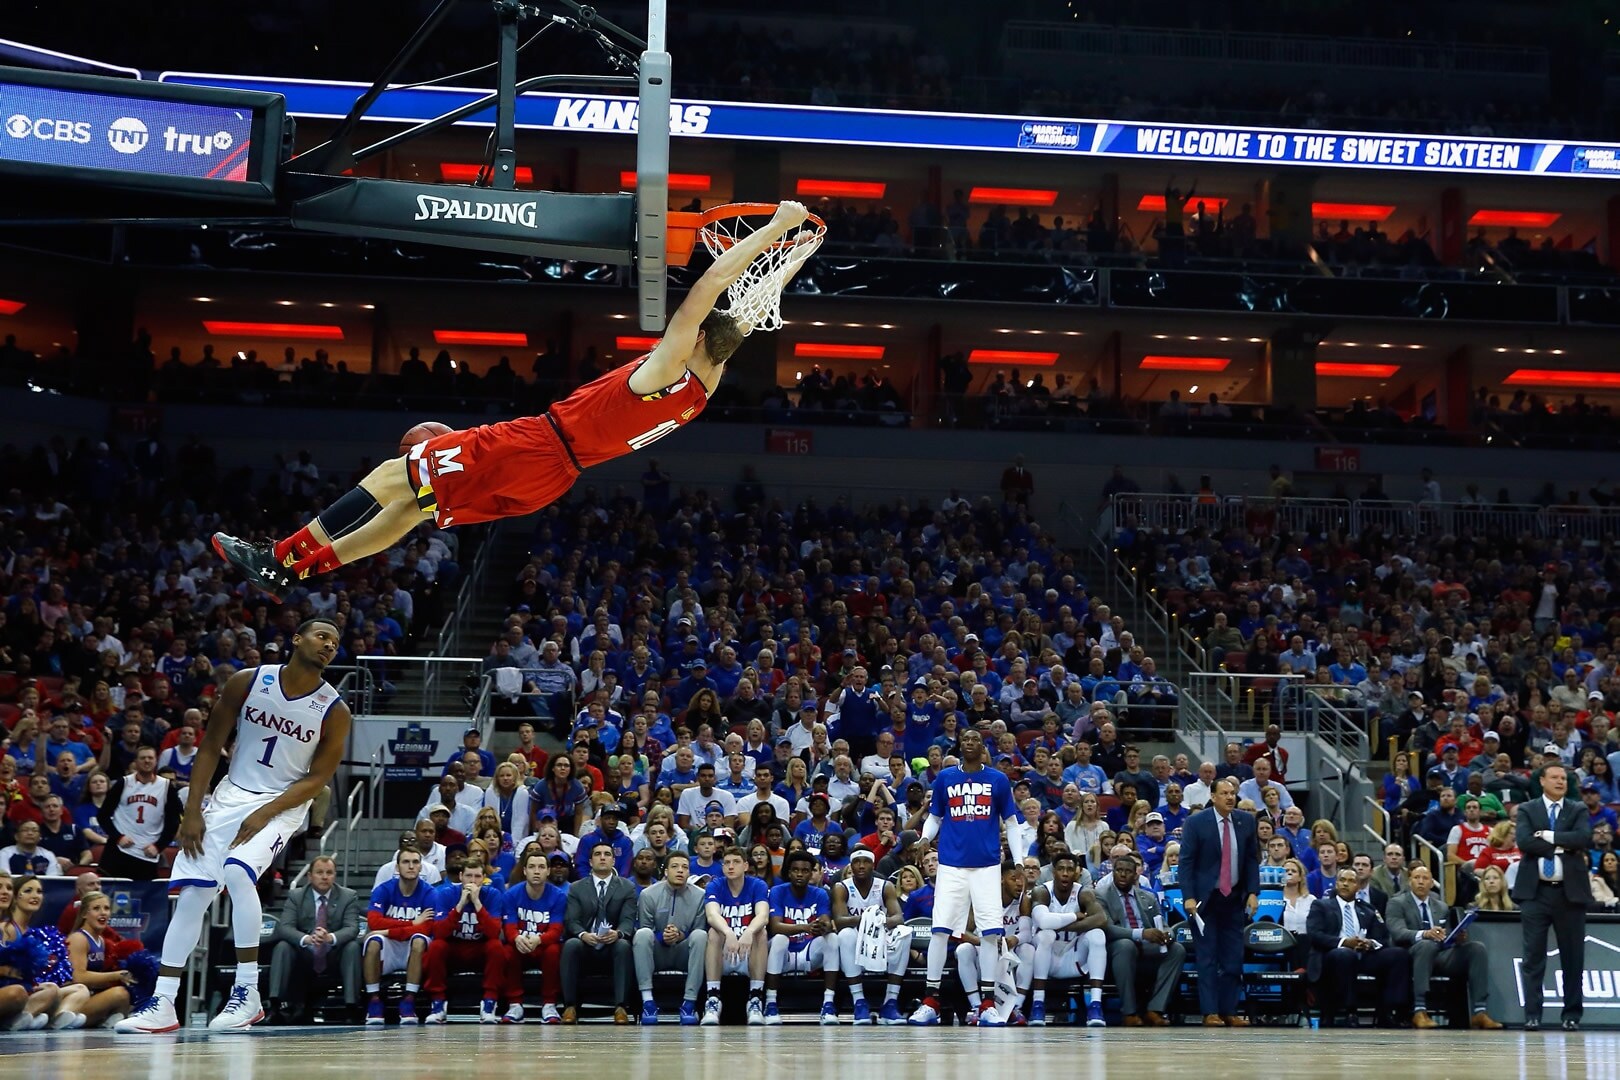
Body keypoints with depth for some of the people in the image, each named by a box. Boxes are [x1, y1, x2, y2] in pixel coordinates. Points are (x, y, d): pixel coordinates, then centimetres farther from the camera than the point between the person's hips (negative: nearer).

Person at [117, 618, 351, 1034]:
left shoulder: (334, 711, -10)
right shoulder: (247, 682, -6)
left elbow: (316, 778, -7)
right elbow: (211, 747, 0)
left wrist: (264, 814, -18)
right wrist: (192, 811, -4)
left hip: (283, 805, -3)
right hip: (231, 795, 3)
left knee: (238, 871, -28)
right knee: (191, 893, -2)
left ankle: (248, 993, -20)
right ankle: (162, 1004, 5)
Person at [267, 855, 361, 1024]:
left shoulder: (349, 897, 1)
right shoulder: (295, 896, 3)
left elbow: (352, 928, -14)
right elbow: (284, 927, -13)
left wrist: (331, 938, -39)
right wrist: (306, 939, -36)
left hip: (334, 960, -1)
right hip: (303, 961, 1)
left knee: (353, 946, -29)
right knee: (282, 946, -25)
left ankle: (351, 1007, -34)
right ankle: (278, 1004, -31)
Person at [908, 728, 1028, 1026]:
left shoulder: (998, 779, 6)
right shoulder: (945, 778, 7)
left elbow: (1011, 823, 10)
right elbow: (934, 817, 13)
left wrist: (1019, 862, 2)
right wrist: (925, 837, -9)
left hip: (987, 864, 0)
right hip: (951, 864, 0)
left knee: (991, 932, -4)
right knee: (941, 929, -4)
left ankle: (987, 1005, 3)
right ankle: (930, 1001, 3)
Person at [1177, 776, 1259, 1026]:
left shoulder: (1246, 822, 5)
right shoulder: (1196, 823, -6)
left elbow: (1252, 859, 10)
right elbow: (1186, 861, -7)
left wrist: (1253, 892, 0)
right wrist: (1189, 897, -14)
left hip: (1234, 898, 4)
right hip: (1205, 899, -4)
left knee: (1233, 959, 3)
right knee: (1207, 958, -2)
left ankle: (1229, 1011, 8)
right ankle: (1210, 1012, 1)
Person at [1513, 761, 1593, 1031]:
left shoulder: (1578, 811, 10)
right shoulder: (1527, 810, 8)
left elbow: (1584, 839, -9)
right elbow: (1523, 841, -9)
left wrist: (1549, 836, -11)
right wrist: (1562, 847, -11)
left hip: (1570, 891, 1)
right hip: (1536, 891, -1)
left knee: (1573, 955, 3)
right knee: (1534, 955, -3)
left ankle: (1572, 1015, 11)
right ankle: (1532, 1015, 0)